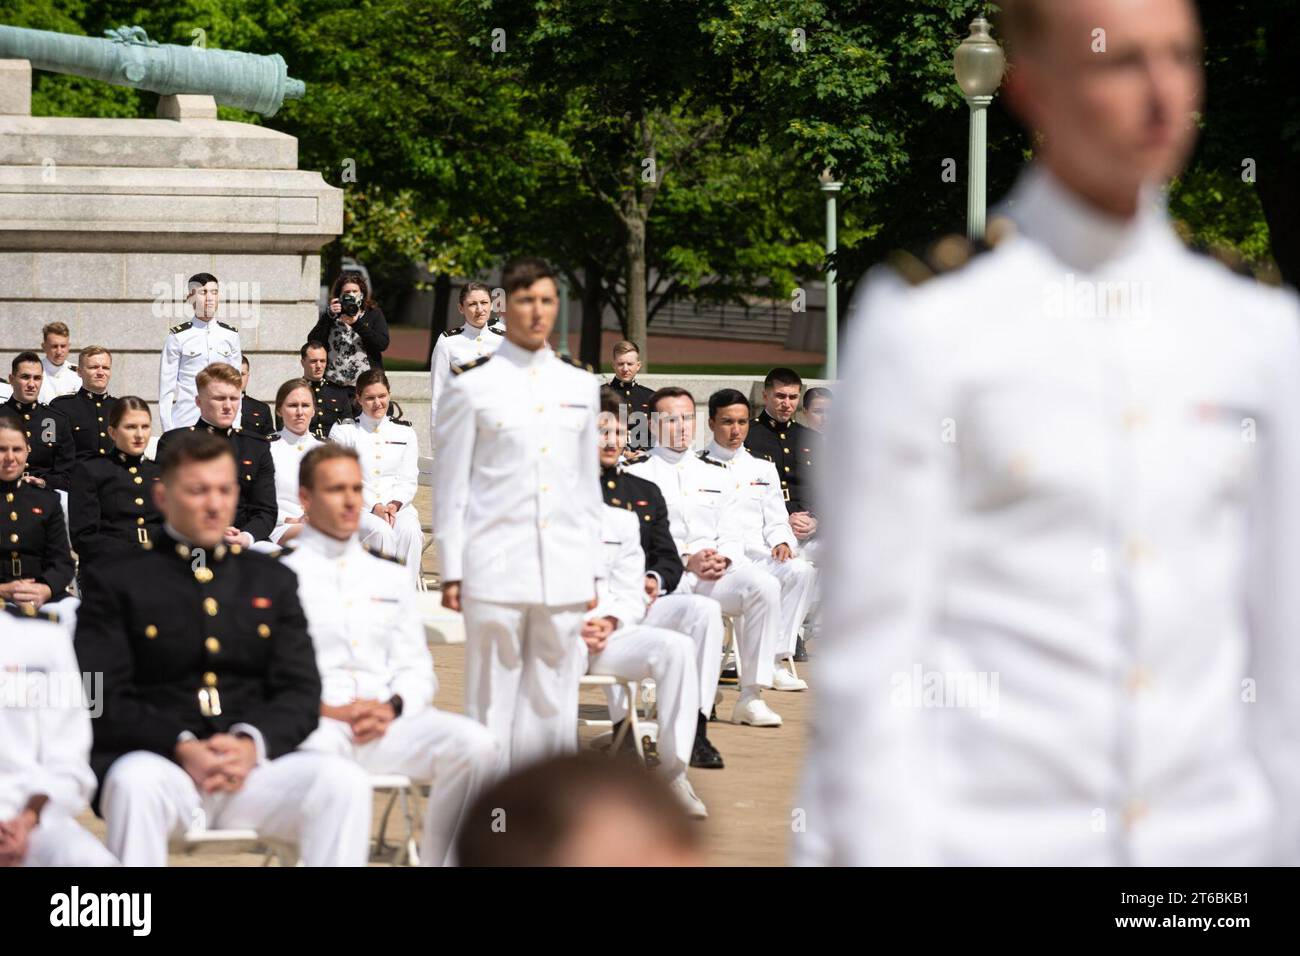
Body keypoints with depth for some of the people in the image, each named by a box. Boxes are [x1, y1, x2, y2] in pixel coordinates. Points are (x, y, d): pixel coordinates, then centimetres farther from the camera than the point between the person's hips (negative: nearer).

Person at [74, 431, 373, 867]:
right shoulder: (116, 582, 10)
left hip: (251, 762, 3)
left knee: (344, 780, -26)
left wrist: (253, 743, -10)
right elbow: (103, 701, -1)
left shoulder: (272, 580, 21)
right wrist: (181, 748, -17)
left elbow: (302, 693, 12)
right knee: (136, 783, -38)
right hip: (157, 762, -3)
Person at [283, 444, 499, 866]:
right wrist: (326, 711, -14)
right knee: (318, 754, -42)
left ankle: (440, 861, -16)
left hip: (387, 722, 5)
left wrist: (392, 707, -3)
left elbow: (417, 670, 19)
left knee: (474, 744, -24)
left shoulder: (392, 578, 25)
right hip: (313, 725, -5)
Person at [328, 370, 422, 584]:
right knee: (380, 531, -35)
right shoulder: (343, 431, 10)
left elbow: (409, 480, 12)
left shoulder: (404, 432, 19)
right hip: (359, 509, -2)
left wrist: (394, 505, -10)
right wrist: (374, 508, -13)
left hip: (398, 507, 2)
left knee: (409, 530, -32)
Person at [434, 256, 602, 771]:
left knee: (555, 704, 5)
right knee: (492, 705, -2)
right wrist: (451, 572, -3)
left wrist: (591, 569, 13)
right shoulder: (472, 386, 1)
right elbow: (449, 484, 1)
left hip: (564, 572, 4)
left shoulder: (580, 386, 13)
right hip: (496, 569, -4)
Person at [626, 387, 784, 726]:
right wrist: (686, 559, -14)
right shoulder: (637, 476, 12)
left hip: (716, 572, 4)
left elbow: (732, 538, 19)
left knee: (765, 585, -28)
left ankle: (751, 696, -29)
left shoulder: (716, 477, 27)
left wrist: (723, 559, -6)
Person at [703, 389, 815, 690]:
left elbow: (776, 521, 19)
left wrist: (781, 542, -5)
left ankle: (776, 660, -27)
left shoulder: (762, 469, 26)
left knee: (801, 571, -28)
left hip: (756, 555, 4)